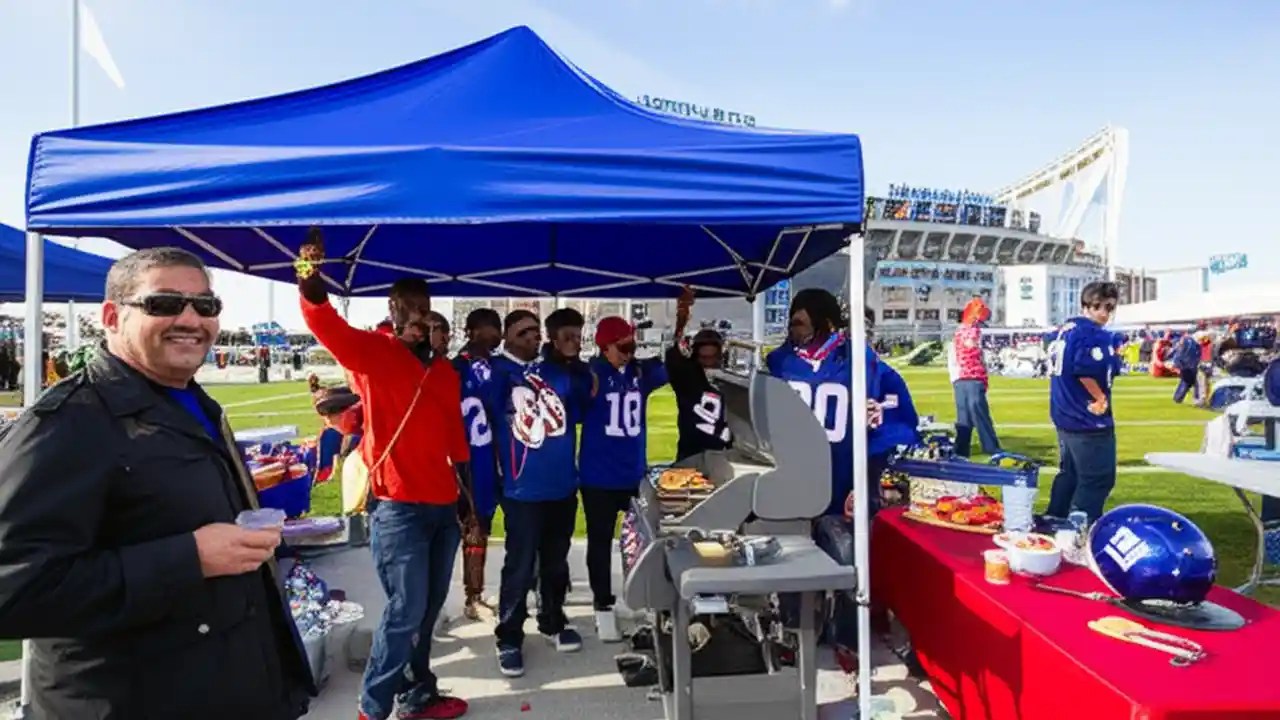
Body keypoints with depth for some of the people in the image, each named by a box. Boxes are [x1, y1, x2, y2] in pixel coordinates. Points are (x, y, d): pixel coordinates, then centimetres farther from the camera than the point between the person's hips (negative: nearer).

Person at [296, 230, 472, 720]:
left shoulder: (445, 372, 13)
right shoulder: (372, 353, -4)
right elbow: (327, 326, -25)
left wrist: (468, 499, 17)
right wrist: (311, 286, -45)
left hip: (444, 506, 6)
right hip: (399, 508, -6)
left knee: (429, 610, 15)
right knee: (405, 611, -1)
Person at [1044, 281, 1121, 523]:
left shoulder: (1063, 329, 11)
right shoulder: (1095, 334, -17)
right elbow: (1086, 371, -30)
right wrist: (1101, 399, -14)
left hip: (1064, 416, 10)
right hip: (1089, 421, -9)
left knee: (1069, 473, 21)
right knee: (1098, 480, 1)